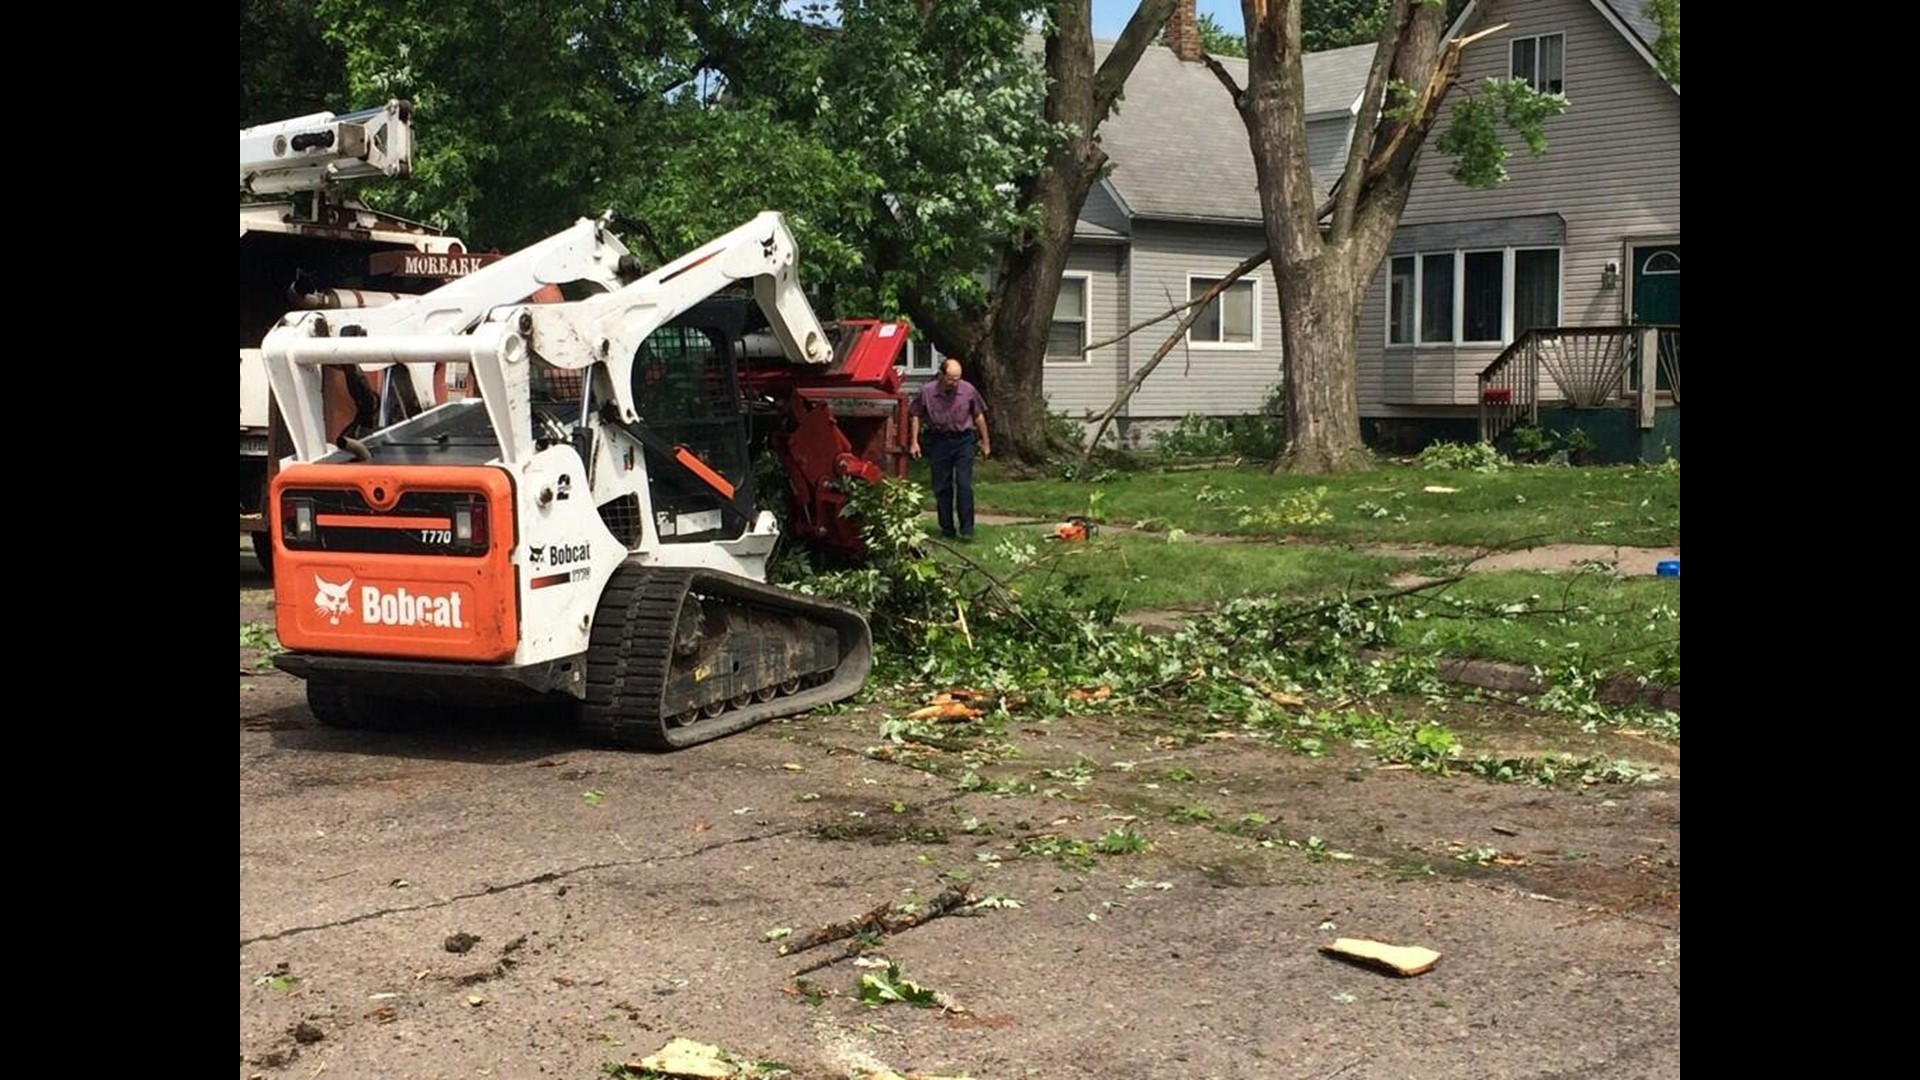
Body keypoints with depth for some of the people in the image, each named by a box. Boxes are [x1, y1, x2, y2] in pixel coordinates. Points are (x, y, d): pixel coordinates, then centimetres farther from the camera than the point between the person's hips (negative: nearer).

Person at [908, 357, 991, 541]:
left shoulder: (968, 390, -7)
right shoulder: (927, 392, -8)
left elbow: (979, 416, 5)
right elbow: (915, 416, 4)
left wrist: (985, 443, 9)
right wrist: (914, 442, 0)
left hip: (963, 441, -1)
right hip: (939, 441, 1)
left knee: (964, 485, -8)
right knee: (941, 488, 7)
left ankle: (967, 530, -3)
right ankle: (947, 529, 19)